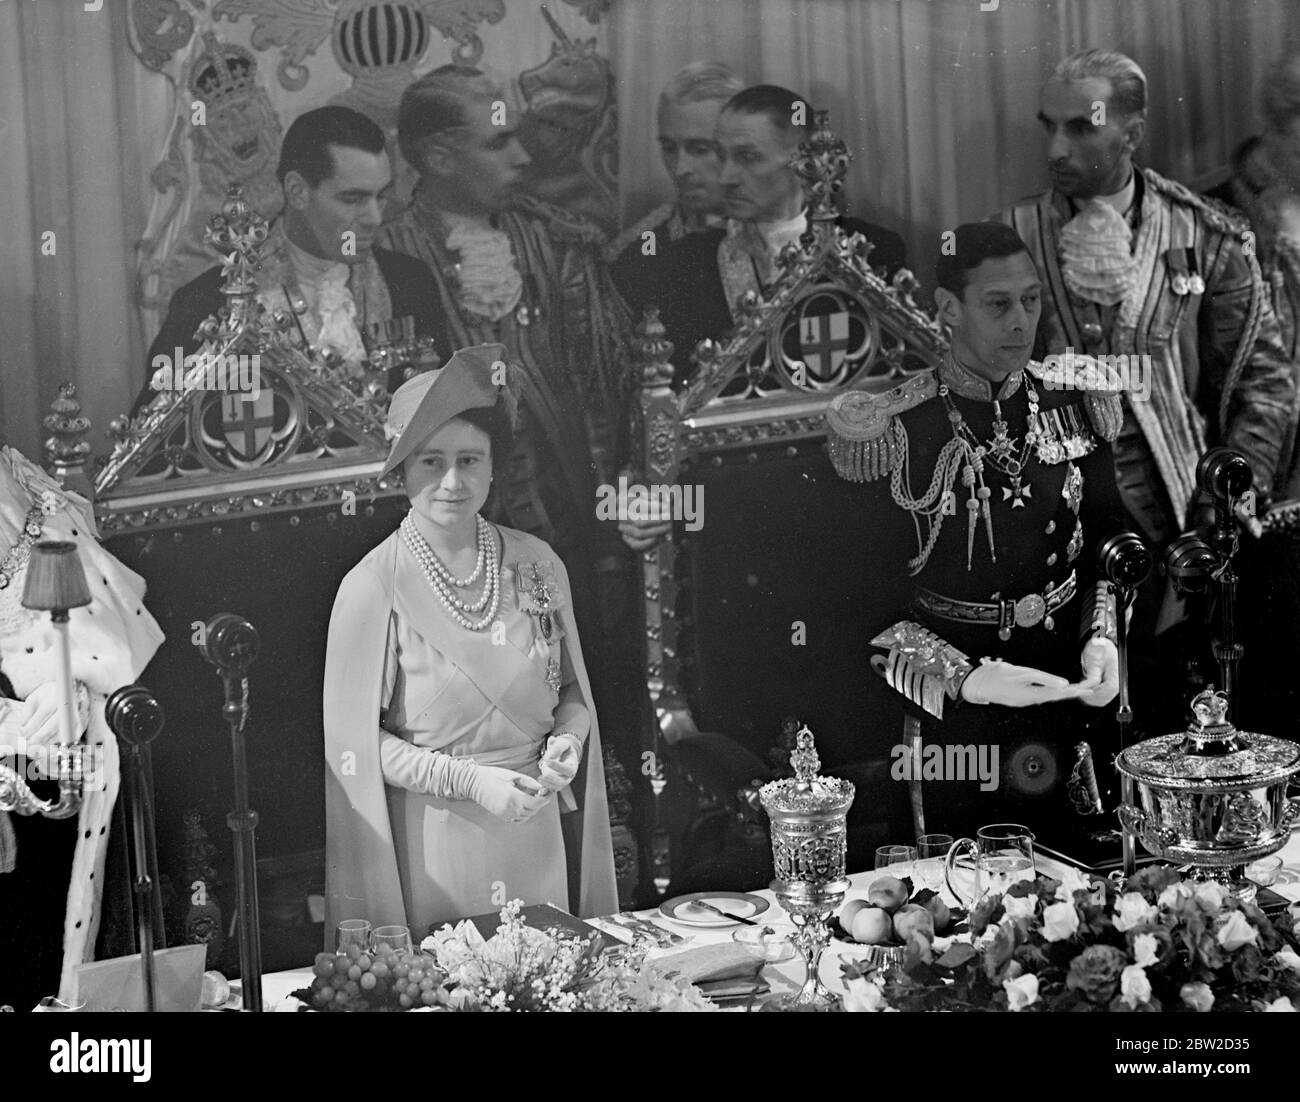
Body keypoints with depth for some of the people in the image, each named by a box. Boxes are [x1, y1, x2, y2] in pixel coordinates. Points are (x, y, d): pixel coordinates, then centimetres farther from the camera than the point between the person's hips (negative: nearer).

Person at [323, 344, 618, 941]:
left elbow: (572, 689, 13)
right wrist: (468, 780, -16)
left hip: (533, 835, 4)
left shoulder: (537, 566, 1)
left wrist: (567, 739, -8)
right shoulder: (373, 588, -11)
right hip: (428, 840, -4)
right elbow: (355, 742, -9)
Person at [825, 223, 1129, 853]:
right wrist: (966, 679, -23)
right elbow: (869, 610, -11)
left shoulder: (1076, 402, 3)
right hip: (944, 721, -4)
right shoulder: (889, 431, -11)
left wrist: (1103, 638, -9)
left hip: (1073, 697, 4)